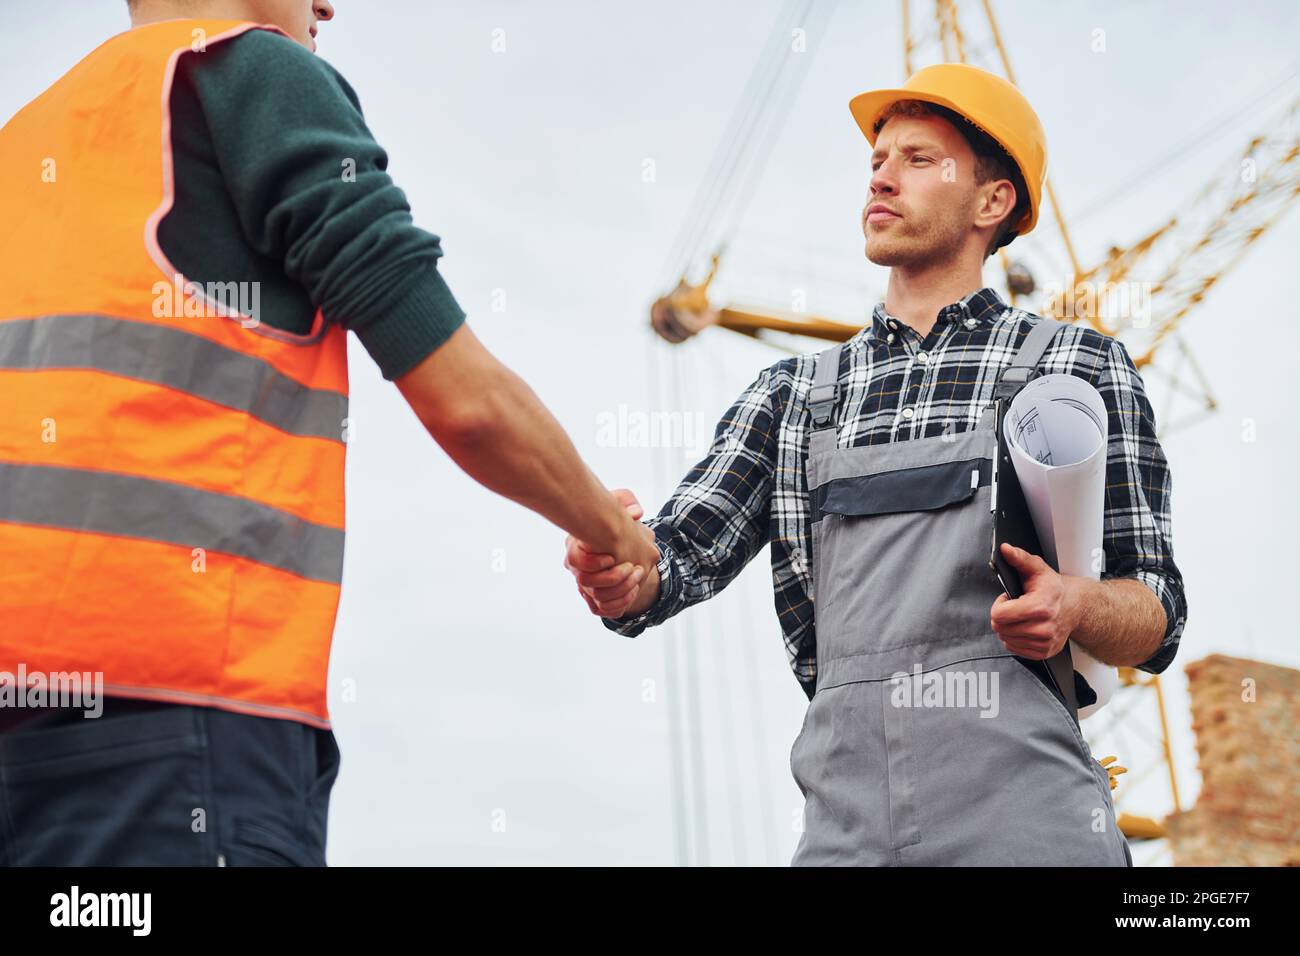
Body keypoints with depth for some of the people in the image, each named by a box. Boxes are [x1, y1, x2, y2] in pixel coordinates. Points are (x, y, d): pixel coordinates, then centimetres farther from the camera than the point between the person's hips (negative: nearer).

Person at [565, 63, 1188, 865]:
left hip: (1024, 818, -3)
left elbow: (1158, 624, 7)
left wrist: (1076, 604, -15)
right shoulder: (792, 395, 18)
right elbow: (685, 558, 7)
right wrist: (624, 574, -17)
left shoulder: (1081, 368, 9)